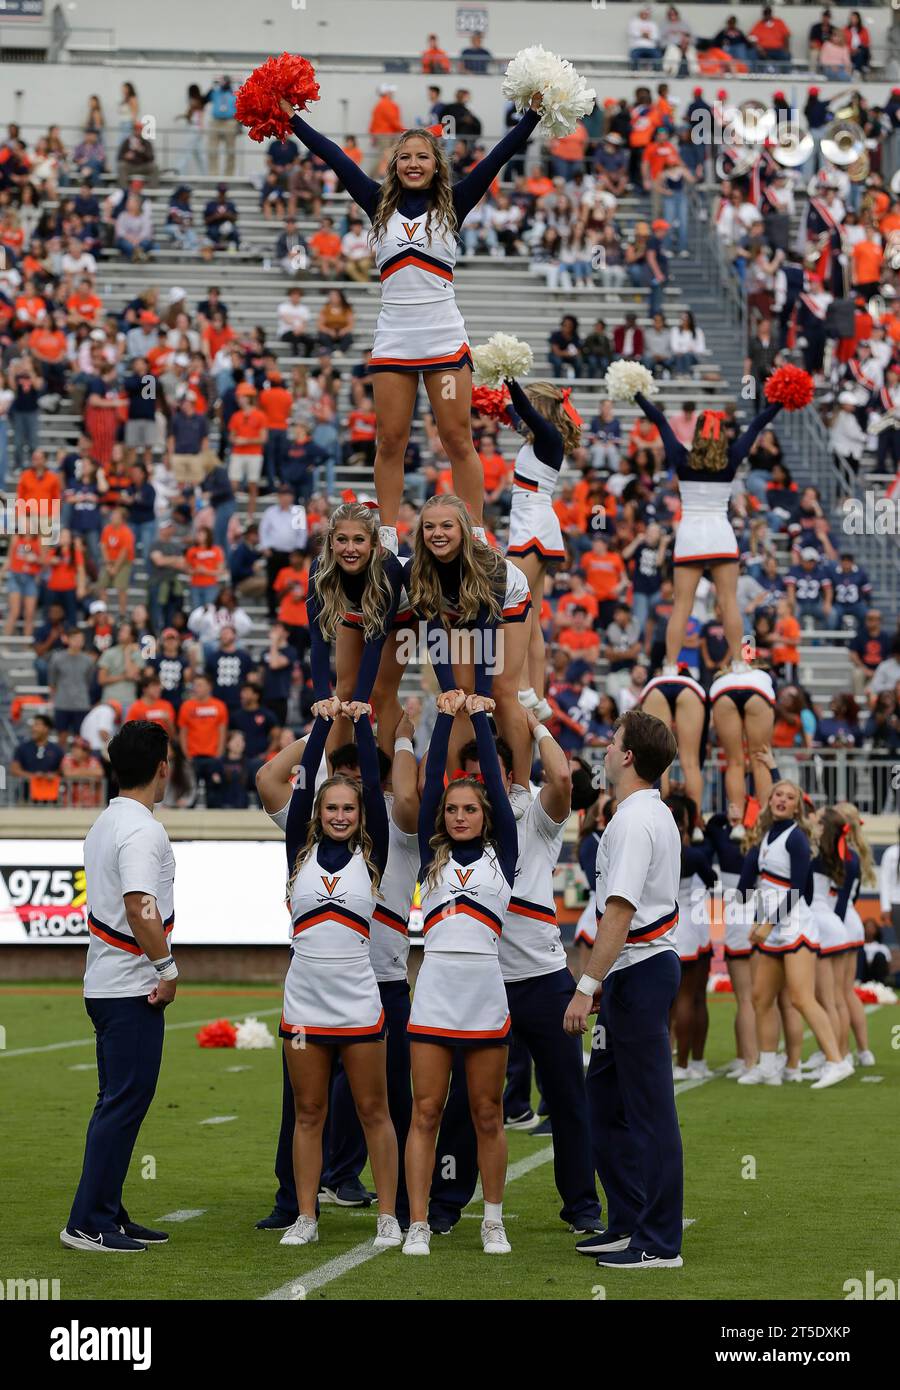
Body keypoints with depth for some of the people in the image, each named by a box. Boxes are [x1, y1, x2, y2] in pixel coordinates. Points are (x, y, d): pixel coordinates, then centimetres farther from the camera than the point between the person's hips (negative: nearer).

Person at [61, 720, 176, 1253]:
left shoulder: (105, 823, 15)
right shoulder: (142, 830, -16)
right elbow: (140, 908, -25)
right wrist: (167, 967, -16)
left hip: (106, 984, 10)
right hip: (134, 988, -10)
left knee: (120, 1102, 14)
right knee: (125, 1102, -7)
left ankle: (109, 1215, 19)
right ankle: (89, 1223, -6)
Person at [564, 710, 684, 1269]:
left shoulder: (635, 821, -17)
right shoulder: (658, 815, 17)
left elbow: (620, 911, -23)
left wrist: (587, 987, -24)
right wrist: (601, 982, 23)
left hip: (639, 971, -11)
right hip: (636, 971, 11)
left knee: (649, 1110, -7)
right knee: (607, 1098, 16)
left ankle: (660, 1243, -4)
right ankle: (627, 1225, 22)